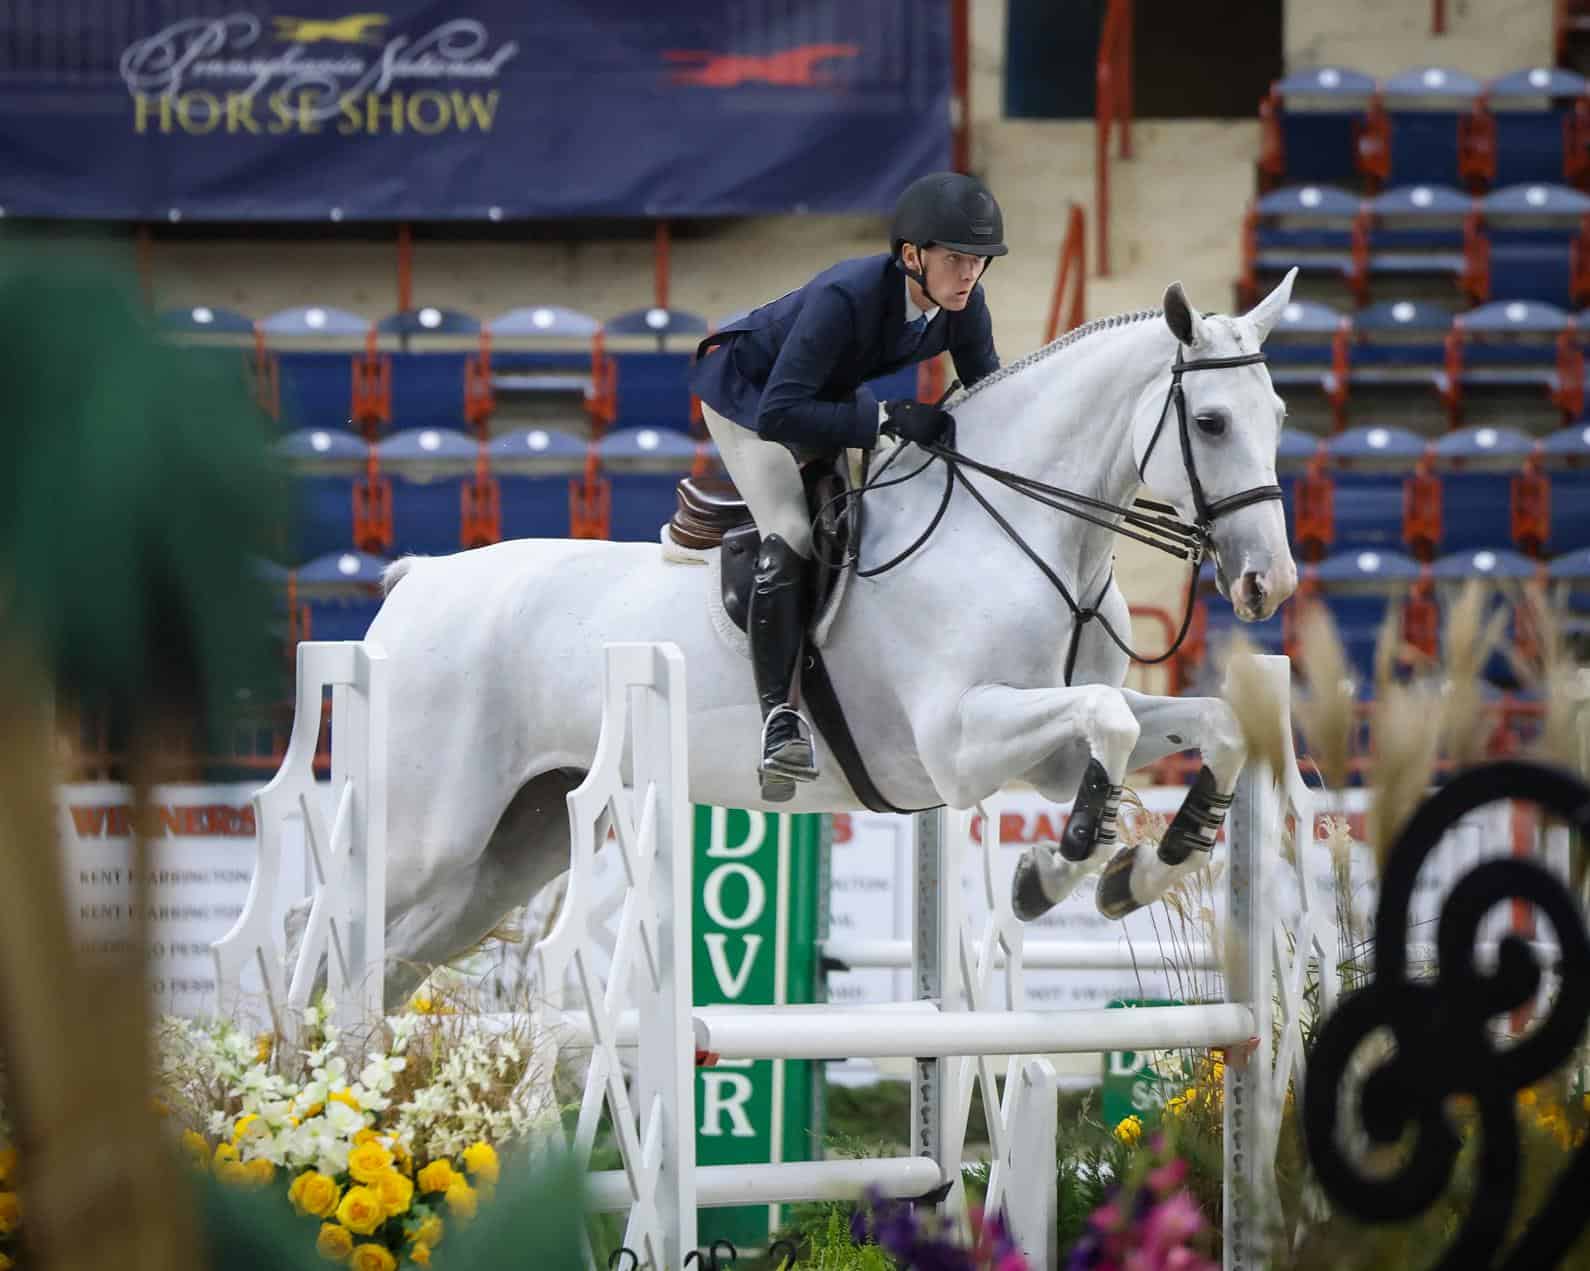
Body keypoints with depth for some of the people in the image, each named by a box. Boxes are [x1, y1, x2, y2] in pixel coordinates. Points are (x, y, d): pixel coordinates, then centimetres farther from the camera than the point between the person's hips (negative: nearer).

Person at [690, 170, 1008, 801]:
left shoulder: (964, 305, -21)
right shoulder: (846, 296, -41)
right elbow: (777, 416, -45)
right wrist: (885, 417, -48)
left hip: (830, 394, 8)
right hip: (747, 391, -8)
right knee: (791, 537, -24)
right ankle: (780, 716, -25)